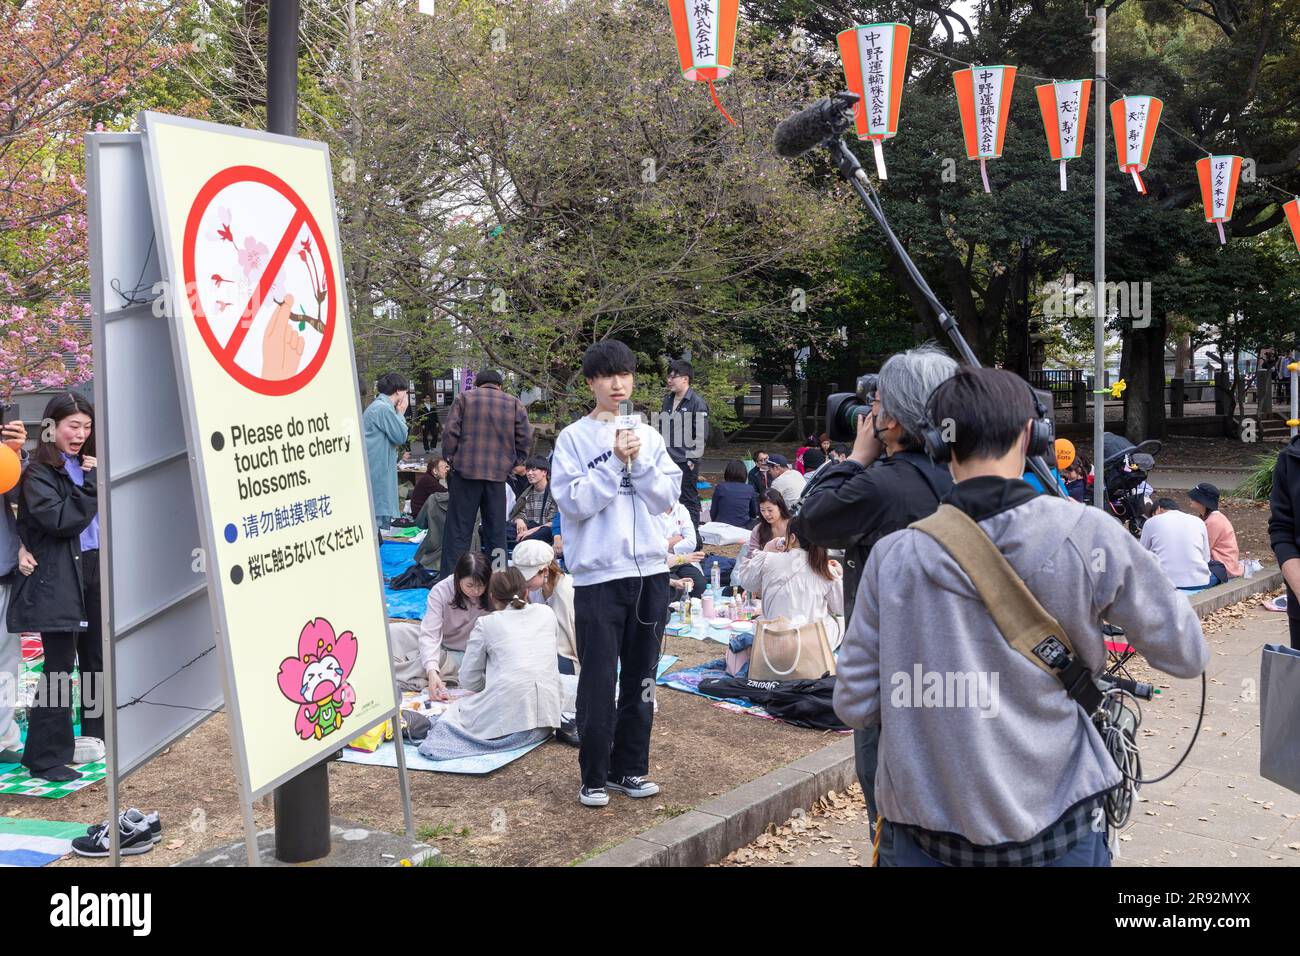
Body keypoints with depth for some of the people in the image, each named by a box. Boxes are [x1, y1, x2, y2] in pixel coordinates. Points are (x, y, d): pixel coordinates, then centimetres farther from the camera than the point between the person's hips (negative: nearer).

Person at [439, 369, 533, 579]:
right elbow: (525, 438, 3)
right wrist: (512, 463, 12)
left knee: (458, 529, 2)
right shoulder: (515, 404, 8)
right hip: (498, 473, 1)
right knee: (496, 529, 10)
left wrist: (450, 458, 8)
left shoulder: (464, 398, 5)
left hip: (466, 471, -1)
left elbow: (450, 432, -2)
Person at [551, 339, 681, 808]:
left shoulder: (649, 436, 10)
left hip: (650, 569, 4)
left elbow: (667, 497, 3)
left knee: (641, 678, 10)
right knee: (598, 681, -1)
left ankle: (630, 768, 21)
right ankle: (594, 777, 10)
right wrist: (616, 463, -15)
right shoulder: (574, 438, -2)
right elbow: (574, 502, -10)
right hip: (598, 574, -4)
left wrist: (640, 462, -10)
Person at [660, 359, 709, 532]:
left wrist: (693, 459, -13)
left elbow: (702, 434, -10)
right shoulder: (667, 400, 15)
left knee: (689, 500, -2)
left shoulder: (697, 402, -7)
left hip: (686, 461, -7)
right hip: (667, 460, 7)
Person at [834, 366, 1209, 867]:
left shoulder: (893, 556, -8)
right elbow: (1187, 655, 0)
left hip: (927, 834, 1)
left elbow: (854, 705, -3)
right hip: (1053, 823, -1)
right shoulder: (1090, 535, -11)